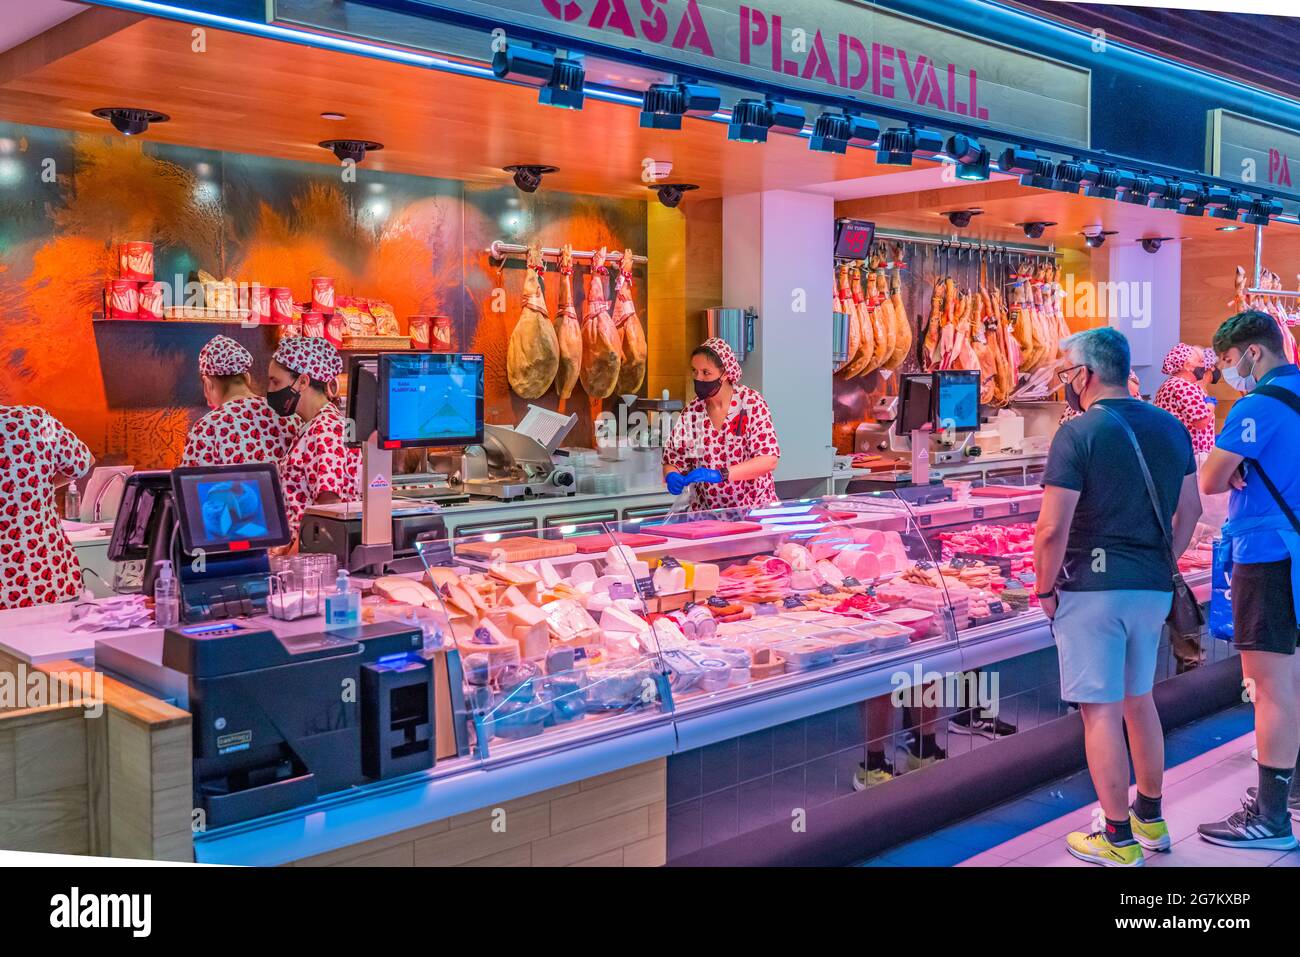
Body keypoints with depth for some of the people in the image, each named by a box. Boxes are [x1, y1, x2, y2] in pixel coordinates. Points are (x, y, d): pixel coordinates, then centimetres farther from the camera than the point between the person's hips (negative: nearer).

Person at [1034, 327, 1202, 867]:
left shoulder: (1078, 434, -14)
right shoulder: (1170, 427, 7)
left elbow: (1052, 528, -18)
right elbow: (1189, 511, 13)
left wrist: (1045, 589, -6)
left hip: (1092, 589, -7)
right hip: (1154, 589, 7)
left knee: (1101, 710, 2)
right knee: (1139, 699, 21)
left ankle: (1118, 840, 10)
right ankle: (1151, 819, 33)